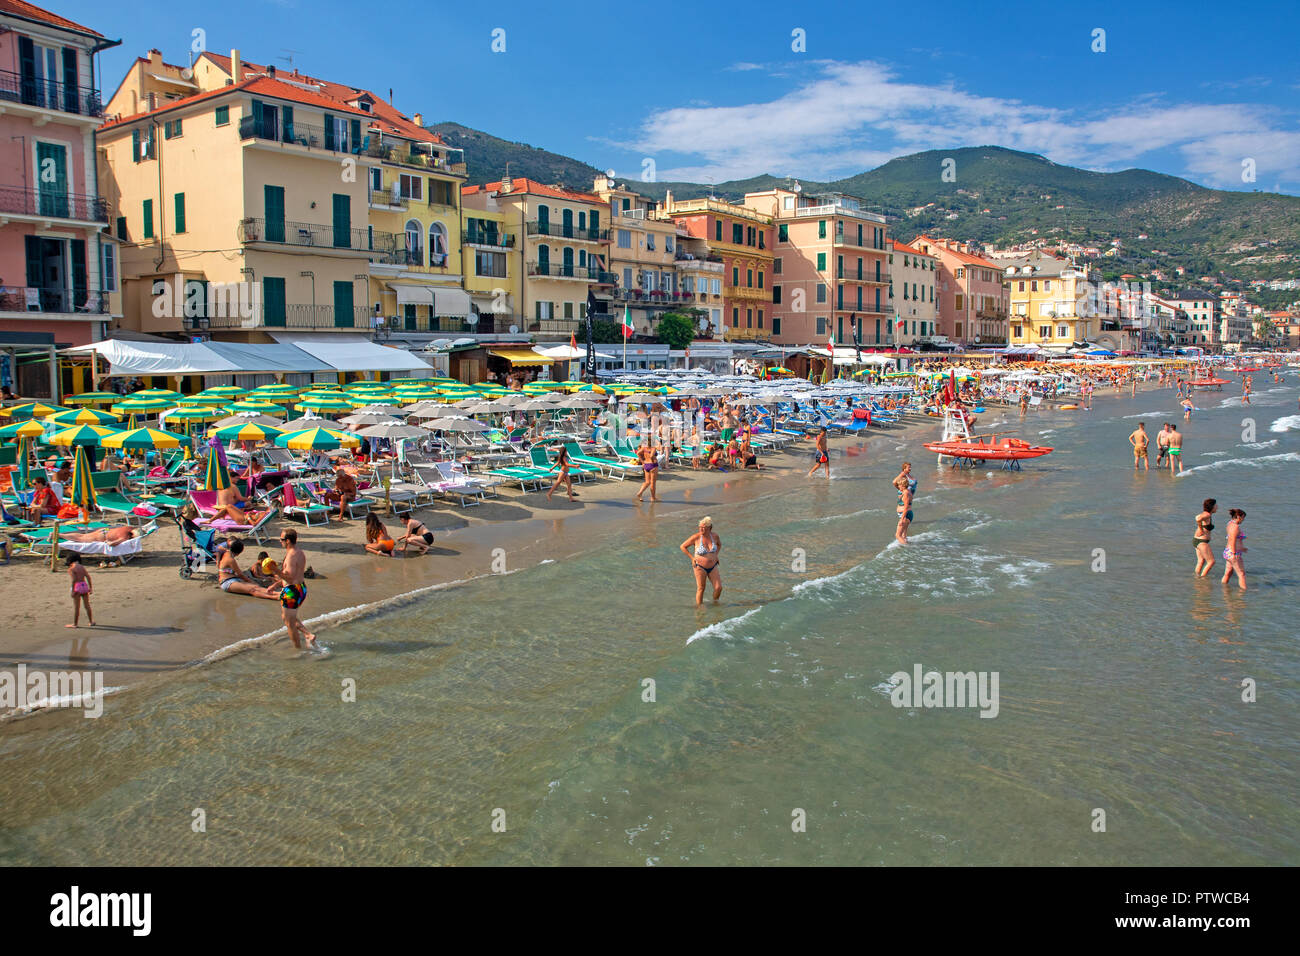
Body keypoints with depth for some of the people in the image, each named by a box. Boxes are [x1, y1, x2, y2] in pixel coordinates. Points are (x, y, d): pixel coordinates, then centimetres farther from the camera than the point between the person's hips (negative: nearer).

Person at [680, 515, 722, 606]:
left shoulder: (714, 535, -4)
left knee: (718, 588, -4)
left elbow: (719, 544, 20)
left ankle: (715, 603, 21)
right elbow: (683, 546, -4)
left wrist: (716, 555, 9)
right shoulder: (696, 537, -15)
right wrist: (692, 558, -6)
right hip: (700, 567, -3)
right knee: (701, 589, -5)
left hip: (713, 567, 3)